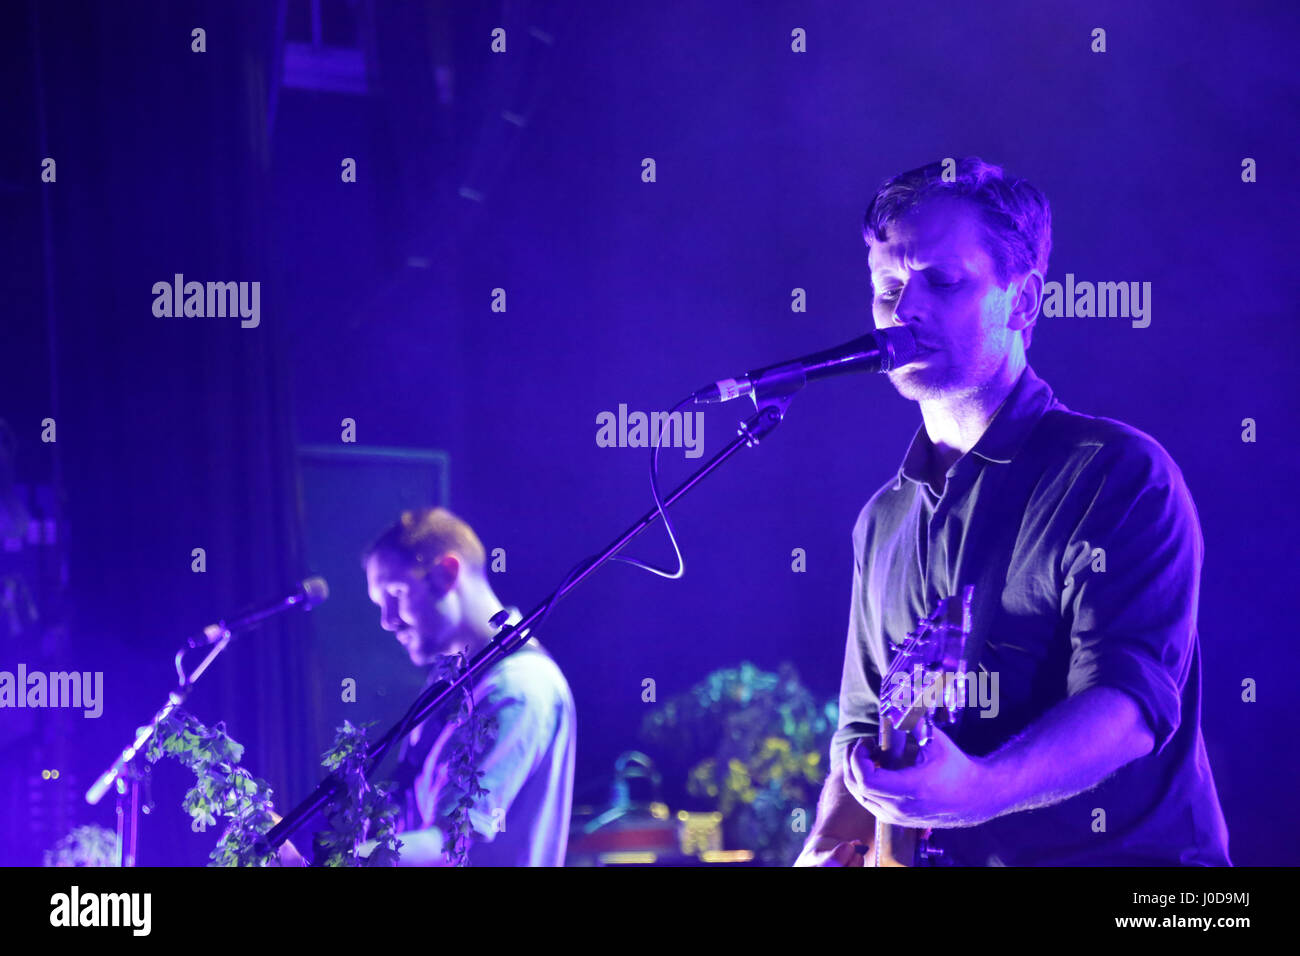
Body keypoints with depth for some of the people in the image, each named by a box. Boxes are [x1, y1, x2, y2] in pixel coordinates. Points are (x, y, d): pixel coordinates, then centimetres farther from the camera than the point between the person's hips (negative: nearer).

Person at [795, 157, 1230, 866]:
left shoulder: (1120, 475, -6)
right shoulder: (885, 521, 14)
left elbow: (1134, 697, -17)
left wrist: (977, 787, -33)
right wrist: (824, 851, 2)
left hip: (1120, 853, -6)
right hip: (948, 859, 6)